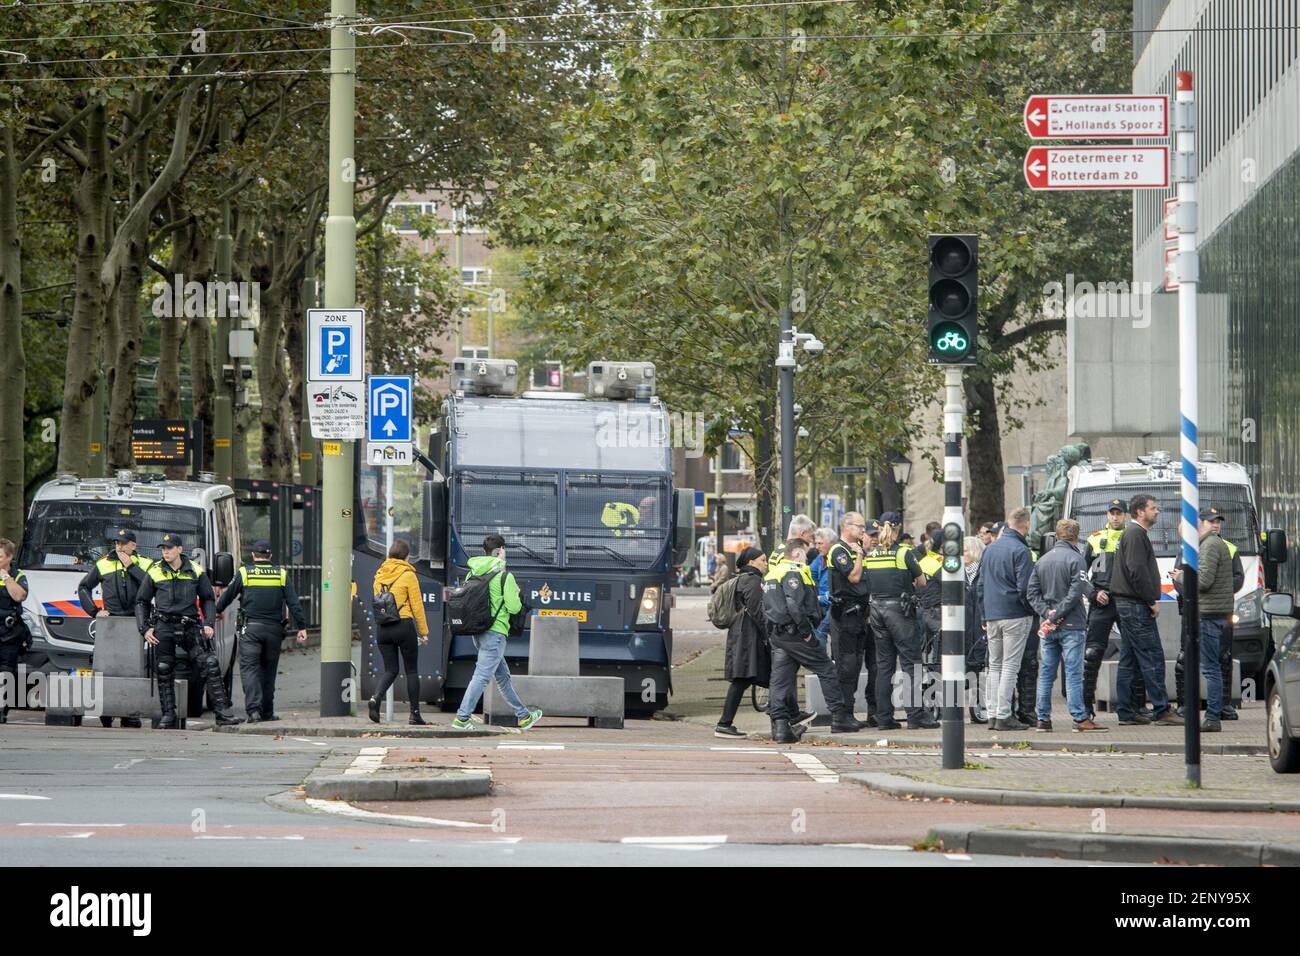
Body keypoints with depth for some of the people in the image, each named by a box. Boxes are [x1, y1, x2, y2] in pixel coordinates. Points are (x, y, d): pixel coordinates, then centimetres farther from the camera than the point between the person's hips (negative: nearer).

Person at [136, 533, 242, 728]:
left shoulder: (195, 571, 8)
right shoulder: (155, 573, 6)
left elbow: (208, 599, 15)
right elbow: (141, 602, 13)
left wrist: (208, 623, 1)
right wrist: (145, 629, 1)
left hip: (190, 626, 0)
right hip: (164, 626, 0)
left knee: (210, 664, -11)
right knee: (164, 671, -2)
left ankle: (222, 712, -11)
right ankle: (168, 715, 6)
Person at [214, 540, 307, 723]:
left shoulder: (244, 572, 1)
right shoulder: (281, 574, 5)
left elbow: (227, 596, 11)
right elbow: (293, 603, 0)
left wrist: (217, 610, 30)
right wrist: (301, 627, 1)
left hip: (251, 628, -2)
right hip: (274, 629, 2)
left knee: (249, 667, -5)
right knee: (268, 669, 13)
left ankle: (253, 709, -21)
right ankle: (267, 711, 15)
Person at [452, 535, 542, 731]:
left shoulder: (473, 573, 8)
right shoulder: (504, 575, -12)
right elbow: (514, 607, -13)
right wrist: (516, 595, 8)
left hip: (478, 632, 8)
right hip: (496, 632, -8)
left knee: (503, 676, 16)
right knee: (482, 676, -8)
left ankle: (524, 716, 26)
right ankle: (461, 718, -13)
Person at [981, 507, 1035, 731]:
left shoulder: (990, 549, 11)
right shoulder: (1020, 550, -12)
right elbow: (1025, 588, -16)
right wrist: (1033, 611, -2)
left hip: (992, 615, 7)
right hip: (1015, 615, -7)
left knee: (994, 665, 13)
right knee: (1010, 666, -4)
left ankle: (993, 714, 10)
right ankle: (1003, 716, -6)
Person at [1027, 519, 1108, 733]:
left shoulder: (1042, 560, 11)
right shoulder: (1075, 559, -8)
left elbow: (1033, 593, 7)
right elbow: (1076, 593, -16)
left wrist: (1047, 613, -4)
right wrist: (1056, 616, -12)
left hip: (1049, 628, 5)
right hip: (1071, 626, -5)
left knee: (1046, 673, 9)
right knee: (1074, 673, -5)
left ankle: (1043, 719, 9)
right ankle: (1080, 719, -8)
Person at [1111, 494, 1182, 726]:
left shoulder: (1131, 533, 21)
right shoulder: (1136, 534, -12)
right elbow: (1137, 571, -21)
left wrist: (1150, 599, 18)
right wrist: (1152, 600, -16)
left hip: (1126, 603, 11)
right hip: (1136, 605, -11)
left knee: (1128, 661, 10)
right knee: (1152, 657, -10)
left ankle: (1125, 712, 11)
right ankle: (1161, 710, -12)